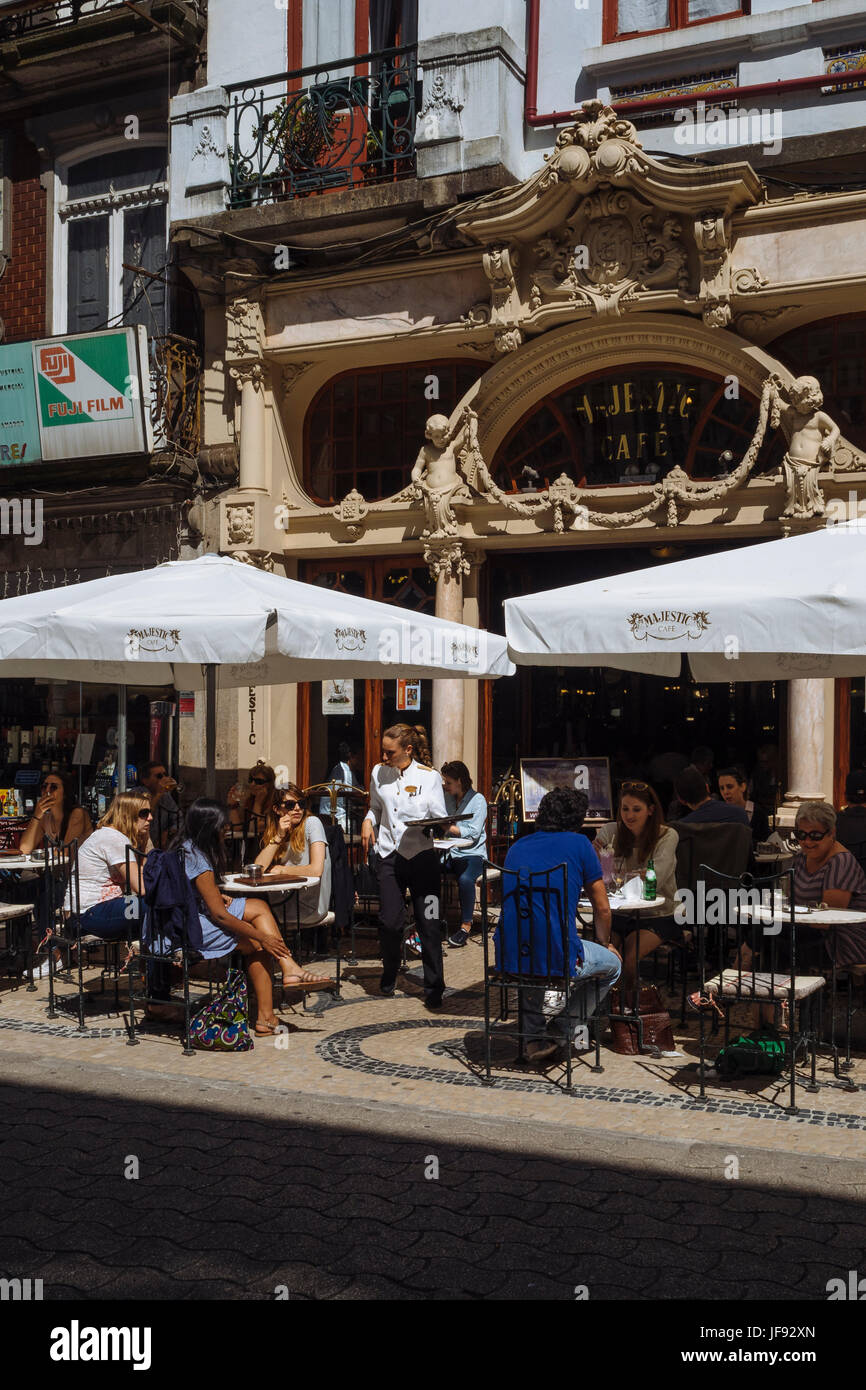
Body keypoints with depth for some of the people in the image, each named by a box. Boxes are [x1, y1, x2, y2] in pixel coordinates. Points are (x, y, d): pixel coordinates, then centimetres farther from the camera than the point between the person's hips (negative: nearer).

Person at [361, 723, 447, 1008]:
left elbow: (440, 818, 0)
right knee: (390, 921, 1)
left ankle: (434, 988, 8)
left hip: (422, 856, -3)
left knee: (429, 925, -3)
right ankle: (389, 975, 27)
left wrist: (440, 824, -22)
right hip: (389, 855, 3)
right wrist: (368, 820, 2)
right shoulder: (379, 773, 9)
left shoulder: (429, 776, -1)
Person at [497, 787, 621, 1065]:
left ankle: (533, 1036, 30)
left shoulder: (517, 847, 17)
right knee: (613, 963, 25)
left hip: (508, 958, 5)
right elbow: (602, 909, 10)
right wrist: (604, 944, 32)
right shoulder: (578, 844, 2)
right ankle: (559, 1029, 17)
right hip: (557, 960, -4)